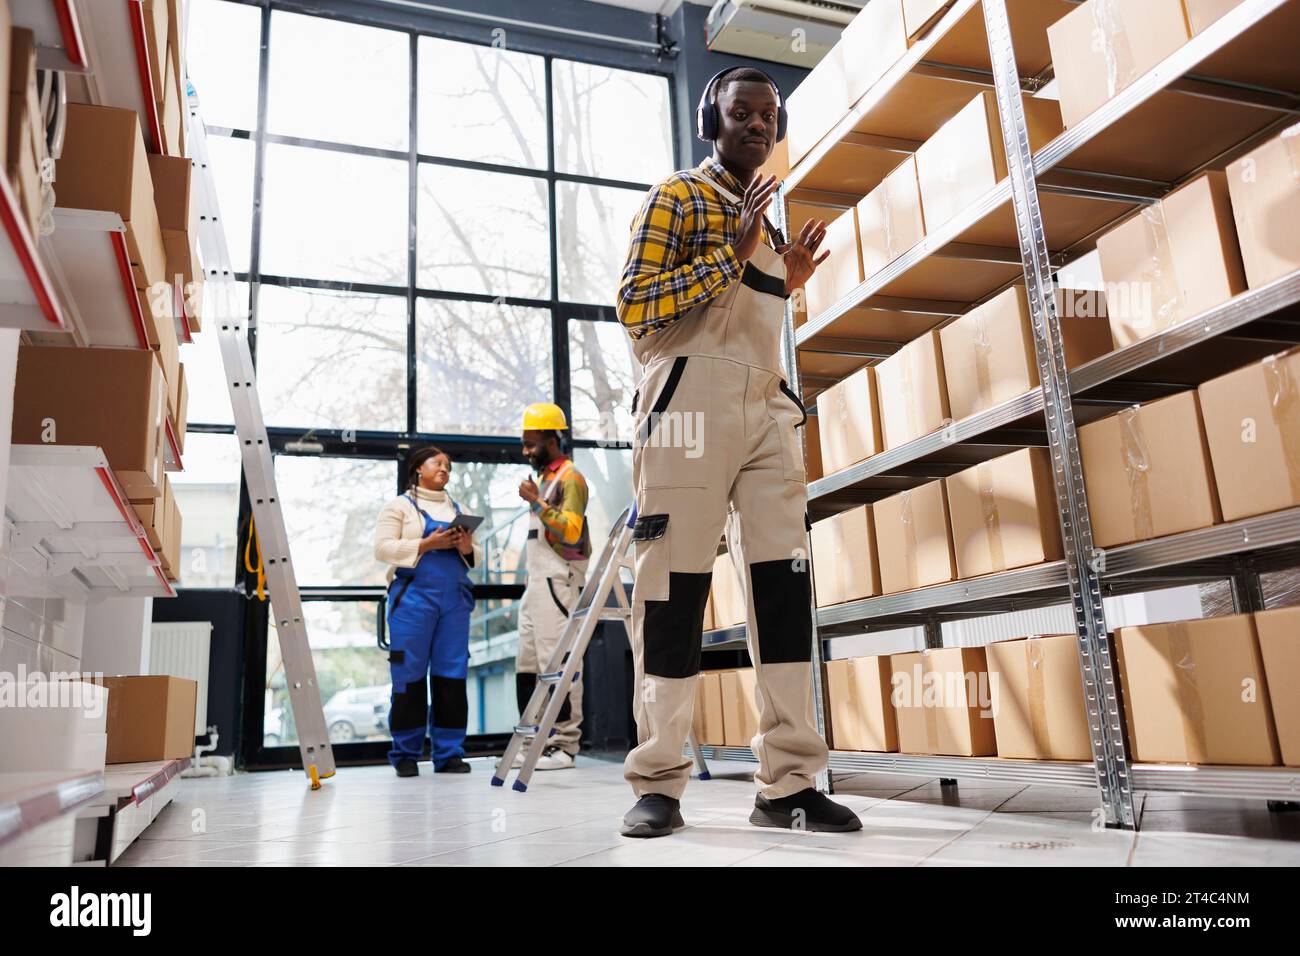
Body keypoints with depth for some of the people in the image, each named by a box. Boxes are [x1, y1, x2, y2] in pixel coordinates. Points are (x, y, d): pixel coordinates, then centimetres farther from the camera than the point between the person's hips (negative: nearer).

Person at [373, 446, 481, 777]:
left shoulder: (457, 509, 21)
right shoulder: (399, 505, 7)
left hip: (455, 598, 4)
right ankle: (405, 754, 8)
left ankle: (449, 753, 6)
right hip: (413, 597, -4)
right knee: (410, 674, -3)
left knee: (452, 675, 1)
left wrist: (467, 548, -2)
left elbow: (474, 557, 21)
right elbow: (383, 549, -4)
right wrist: (426, 544, -13)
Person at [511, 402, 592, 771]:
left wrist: (536, 502, -16)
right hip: (536, 582, 10)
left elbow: (571, 531, -19)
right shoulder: (543, 477, 21)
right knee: (527, 662, 9)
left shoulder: (570, 478, -7)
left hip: (558, 581, -10)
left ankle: (565, 743, -4)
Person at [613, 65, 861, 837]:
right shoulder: (677, 196, 6)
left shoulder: (764, 220, 27)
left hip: (767, 407, 7)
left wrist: (789, 283, 15)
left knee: (785, 582, -3)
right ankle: (659, 783, 0)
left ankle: (790, 784, 1)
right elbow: (633, 306, -6)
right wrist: (733, 253, -10)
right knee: (676, 587, -8)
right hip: (691, 398, -7)